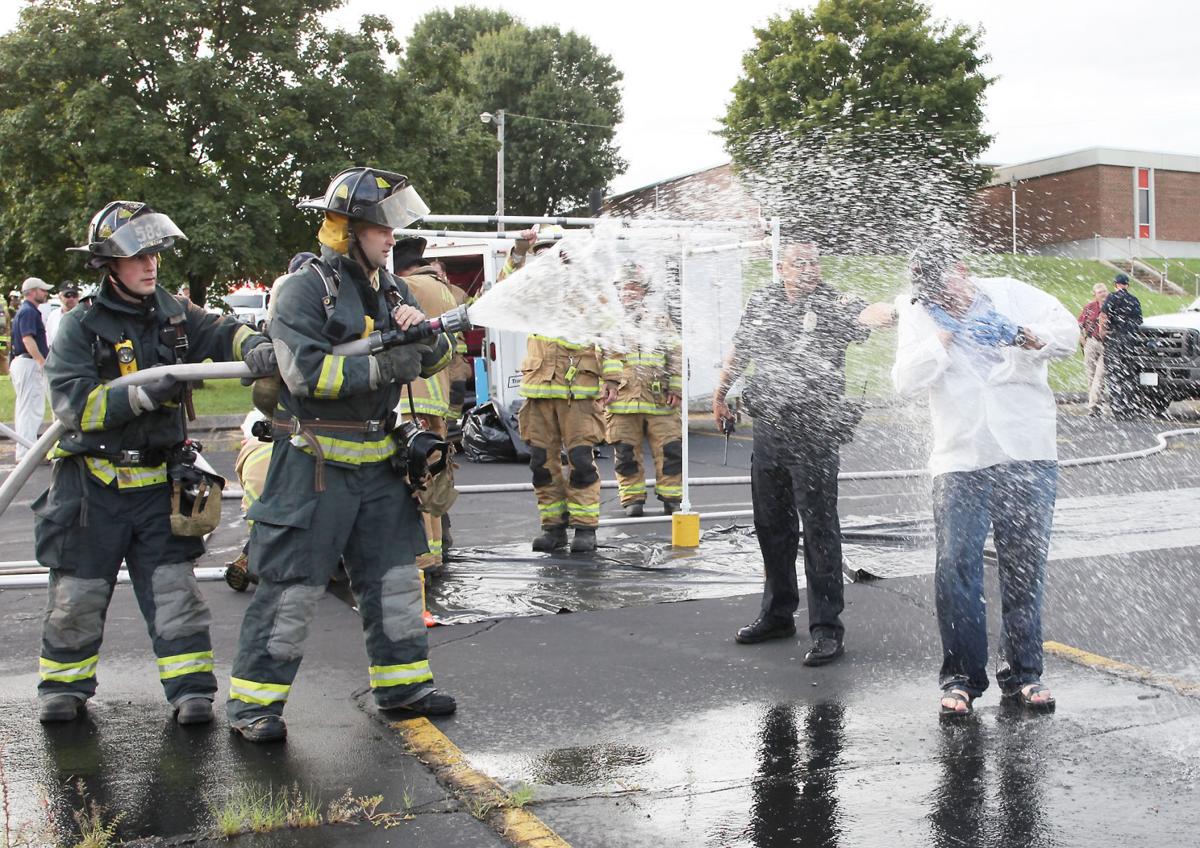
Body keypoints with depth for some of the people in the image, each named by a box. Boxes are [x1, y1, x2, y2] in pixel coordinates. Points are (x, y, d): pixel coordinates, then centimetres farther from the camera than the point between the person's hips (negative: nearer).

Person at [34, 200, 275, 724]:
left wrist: (256, 349, -30)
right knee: (78, 594, 9)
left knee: (174, 589, 2)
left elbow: (220, 333, -7)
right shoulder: (81, 327, -8)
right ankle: (65, 685, 27)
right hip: (93, 483, -2)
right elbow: (73, 404, -17)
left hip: (158, 483, 3)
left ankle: (191, 688, 8)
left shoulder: (172, 314, 4)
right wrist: (144, 395, -27)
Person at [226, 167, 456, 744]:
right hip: (315, 462, -7)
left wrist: (423, 334, -9)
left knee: (395, 572, 12)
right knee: (293, 584, -3)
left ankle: (403, 684, 25)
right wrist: (381, 367, -23)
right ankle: (253, 702, 7)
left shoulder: (390, 289, 14)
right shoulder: (305, 288, -10)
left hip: (378, 462, 8)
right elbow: (304, 370, -21)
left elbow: (432, 360, 13)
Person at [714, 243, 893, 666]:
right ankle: (777, 614, 30)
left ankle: (827, 629, 0)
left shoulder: (833, 305, -6)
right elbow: (739, 351, 25)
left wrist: (885, 311, -49)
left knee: (819, 528, -6)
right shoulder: (762, 302, 10)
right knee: (771, 524, 14)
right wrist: (720, 394, 33)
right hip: (768, 428, 6)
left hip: (814, 431, -6)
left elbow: (863, 316, -28)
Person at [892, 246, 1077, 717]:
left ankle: (1023, 674, 17)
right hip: (960, 461, -1)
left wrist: (1035, 340, -16)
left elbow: (1067, 332, 3)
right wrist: (945, 335, -10)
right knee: (956, 566, -8)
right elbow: (906, 382, -5)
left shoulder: (1011, 294, 8)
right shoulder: (918, 316, 7)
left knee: (1025, 567, 6)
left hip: (1028, 454, 1)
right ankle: (961, 677, 2)